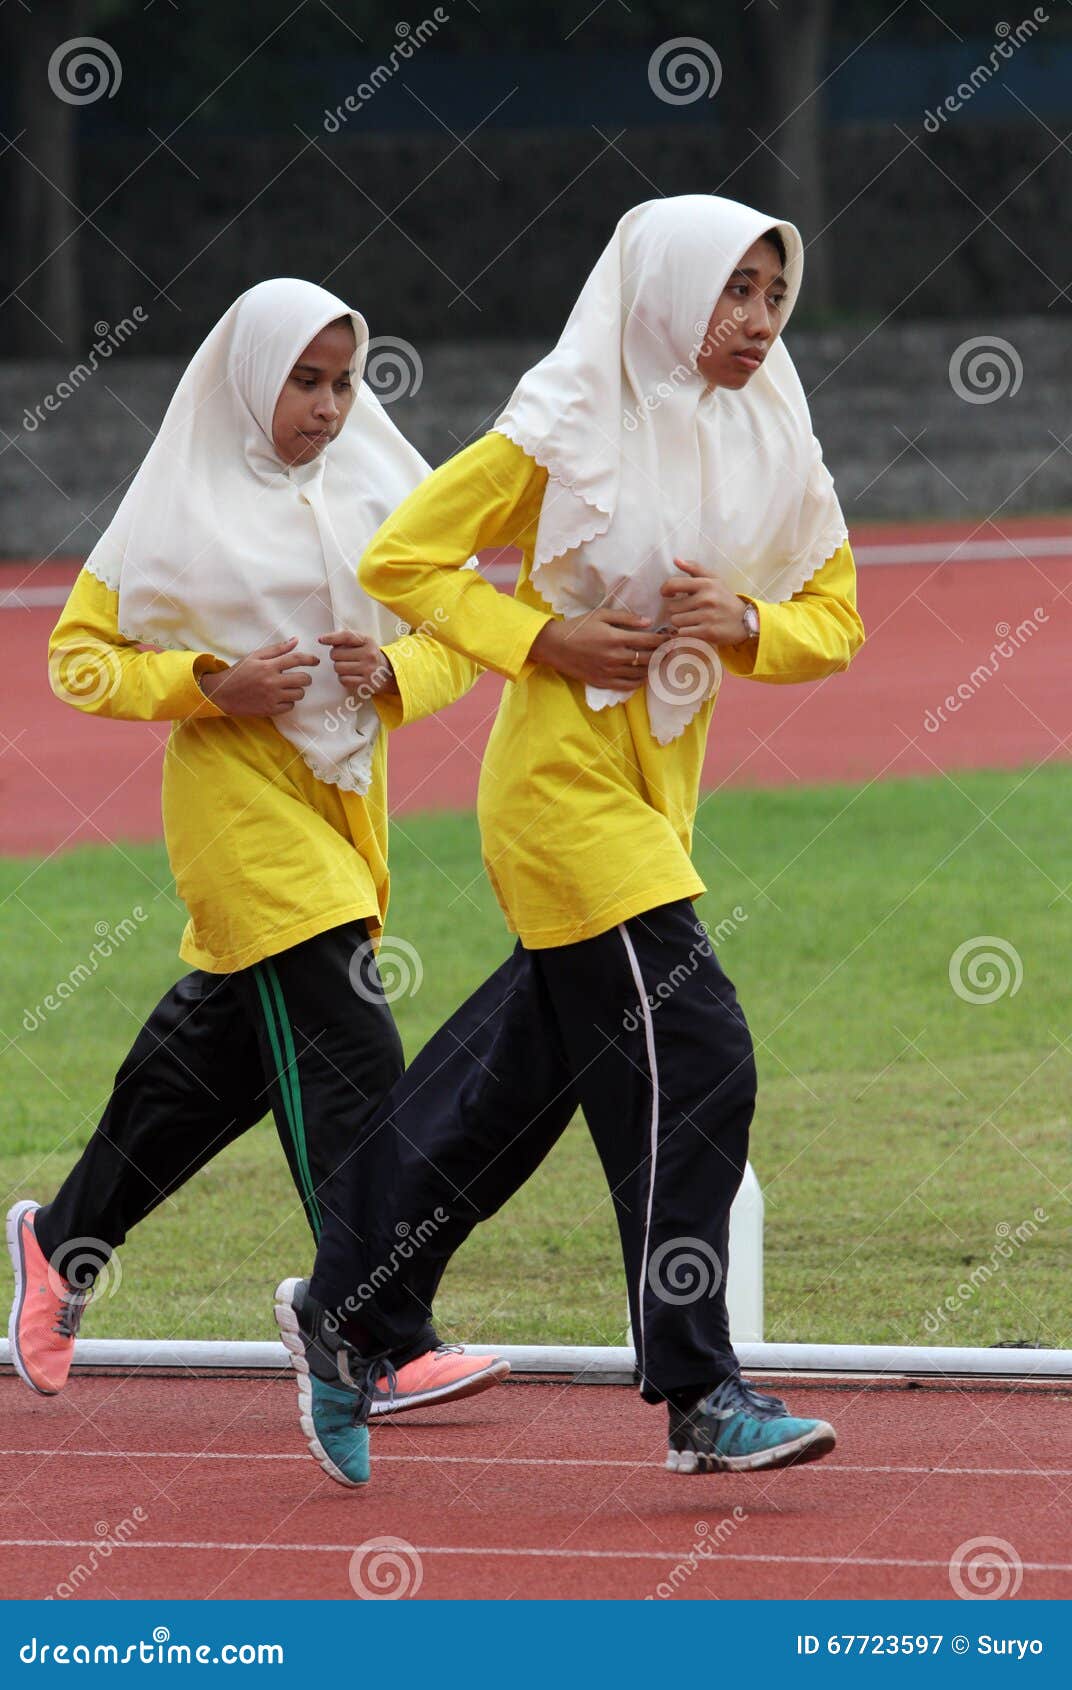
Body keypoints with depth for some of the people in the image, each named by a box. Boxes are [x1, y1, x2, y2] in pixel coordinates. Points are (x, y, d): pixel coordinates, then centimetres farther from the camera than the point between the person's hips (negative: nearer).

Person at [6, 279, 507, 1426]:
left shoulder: (378, 489, 7)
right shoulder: (186, 506, -5)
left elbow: (455, 641, 12)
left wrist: (393, 671, -10)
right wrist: (212, 685, -16)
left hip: (346, 792, 6)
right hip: (239, 794, -6)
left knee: (219, 1052, 14)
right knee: (344, 1057, -14)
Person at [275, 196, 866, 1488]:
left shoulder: (769, 445, 6)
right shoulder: (565, 437, -11)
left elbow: (835, 615, 11)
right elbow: (399, 561, -8)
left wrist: (745, 626, -10)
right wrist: (548, 638, -17)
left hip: (657, 790, 7)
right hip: (562, 784, -7)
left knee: (522, 1079, 12)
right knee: (687, 1059, -14)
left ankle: (348, 1312, 28)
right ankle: (700, 1398, -12)